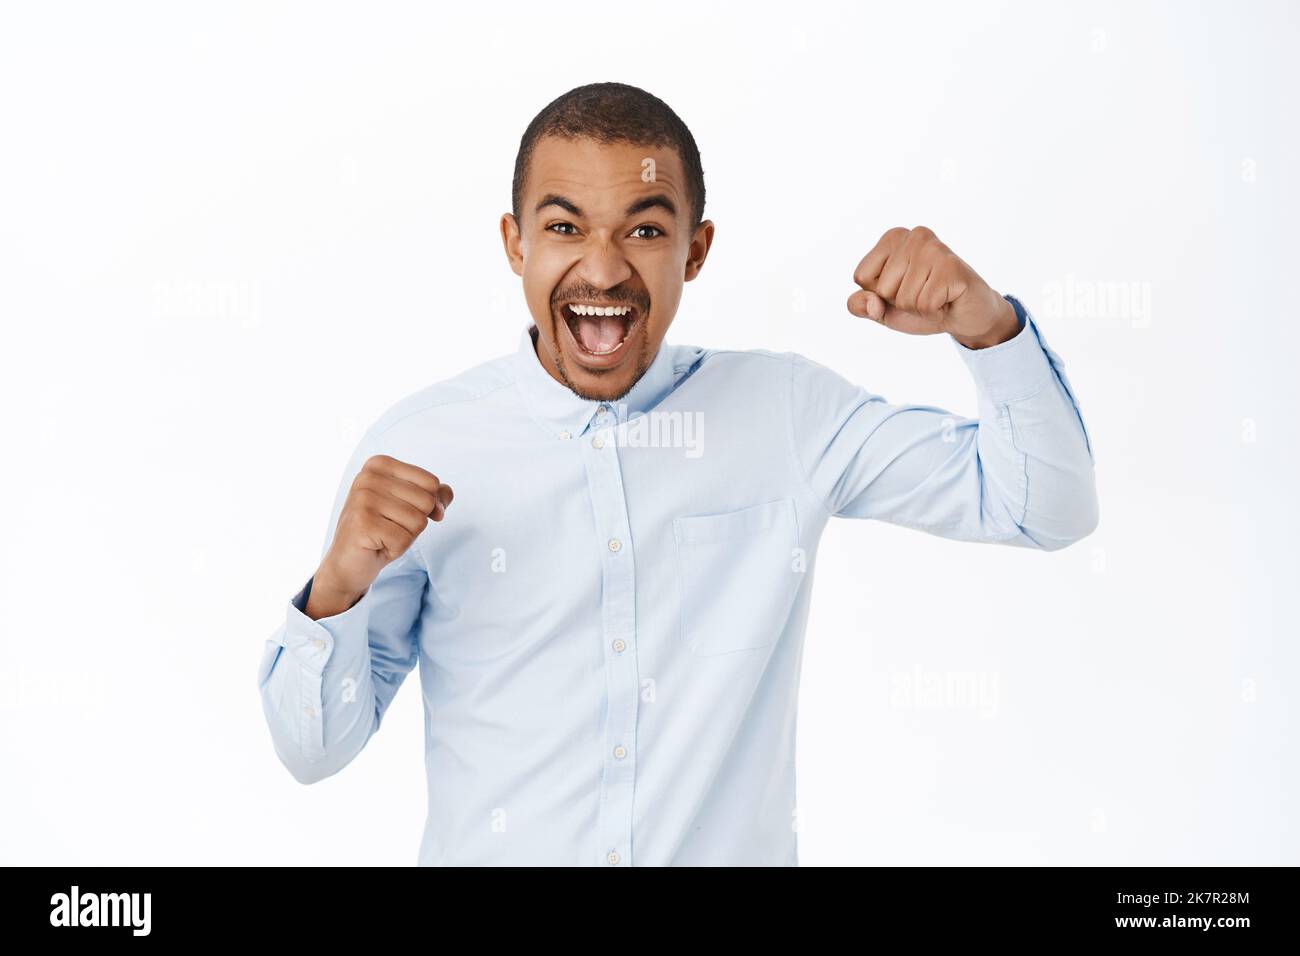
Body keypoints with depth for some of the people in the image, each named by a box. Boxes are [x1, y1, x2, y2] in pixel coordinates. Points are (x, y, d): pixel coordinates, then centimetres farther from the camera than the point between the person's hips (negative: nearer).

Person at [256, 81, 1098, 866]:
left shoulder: (790, 413, -4)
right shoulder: (417, 449, -9)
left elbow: (1049, 508, -2)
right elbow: (313, 748, -5)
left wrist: (983, 320, -17)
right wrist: (340, 583, -24)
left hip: (738, 848, 1)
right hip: (491, 852, -1)